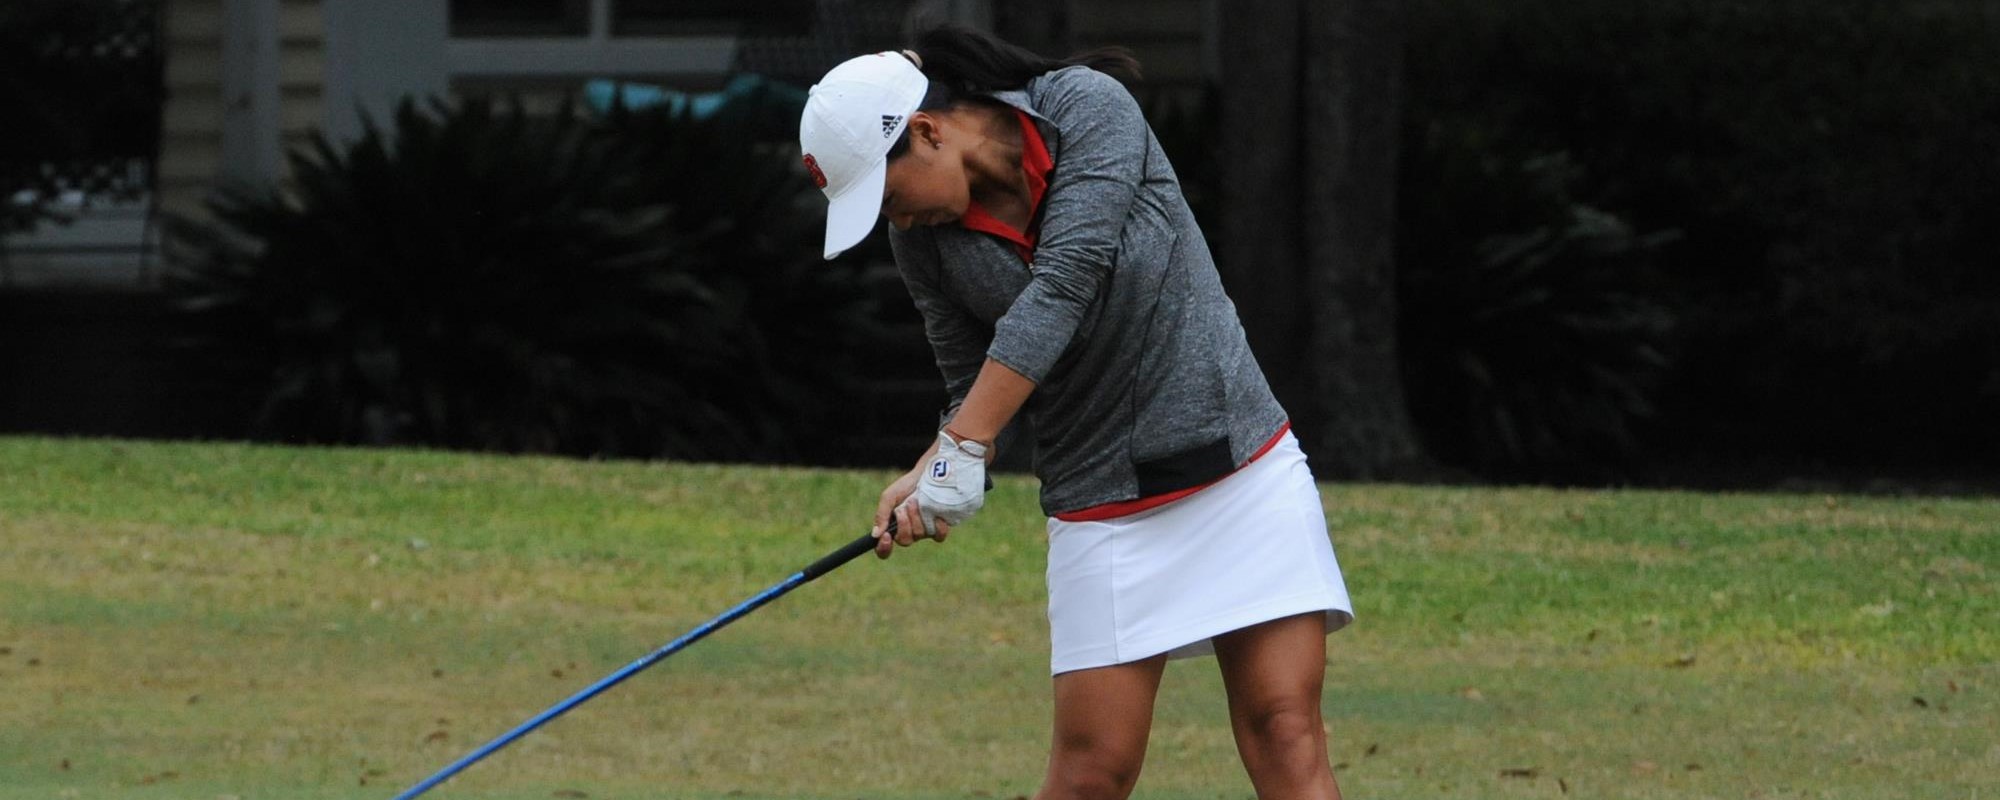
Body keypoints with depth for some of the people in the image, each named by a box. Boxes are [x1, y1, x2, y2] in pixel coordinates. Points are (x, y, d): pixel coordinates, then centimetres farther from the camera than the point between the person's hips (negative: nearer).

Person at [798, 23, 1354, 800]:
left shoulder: (1089, 106, -13)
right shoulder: (925, 240, -2)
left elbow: (1063, 285, -24)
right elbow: (973, 383, 4)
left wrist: (964, 446, -29)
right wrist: (931, 472, -19)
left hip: (1244, 470, -2)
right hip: (1101, 513, 2)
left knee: (1285, 734, -11)